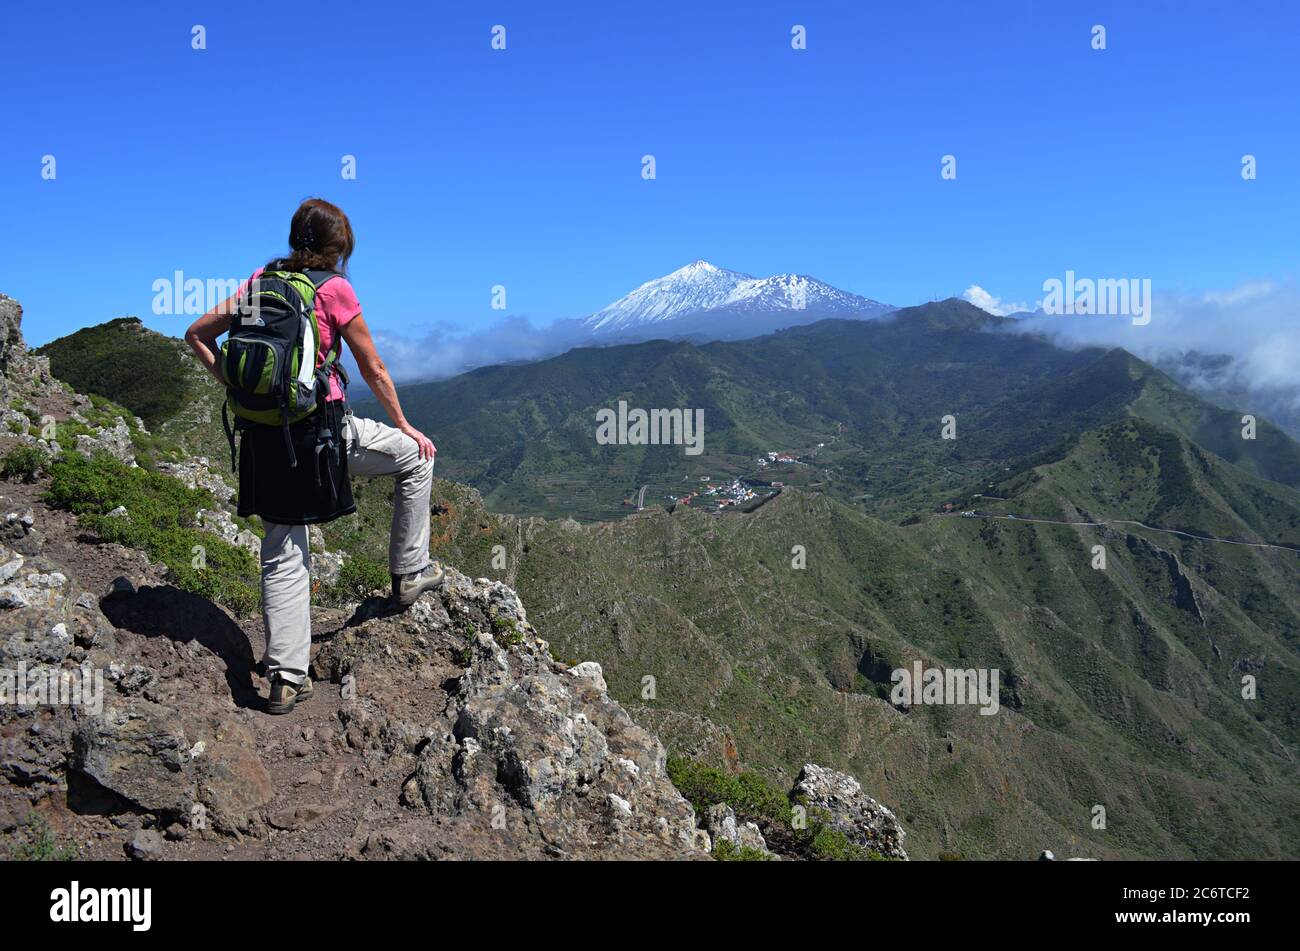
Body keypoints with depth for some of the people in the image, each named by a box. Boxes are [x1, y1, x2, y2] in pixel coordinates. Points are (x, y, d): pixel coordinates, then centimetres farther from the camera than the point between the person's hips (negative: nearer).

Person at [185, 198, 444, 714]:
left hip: (263, 435, 6)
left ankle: (285, 677, 11)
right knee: (415, 456, 19)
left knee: (282, 558, 11)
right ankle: (409, 571, 24)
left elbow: (197, 334, 14)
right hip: (320, 428, -6)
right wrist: (404, 427, 13)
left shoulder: (261, 279, 10)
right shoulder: (334, 288, -5)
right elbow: (373, 370, 1)